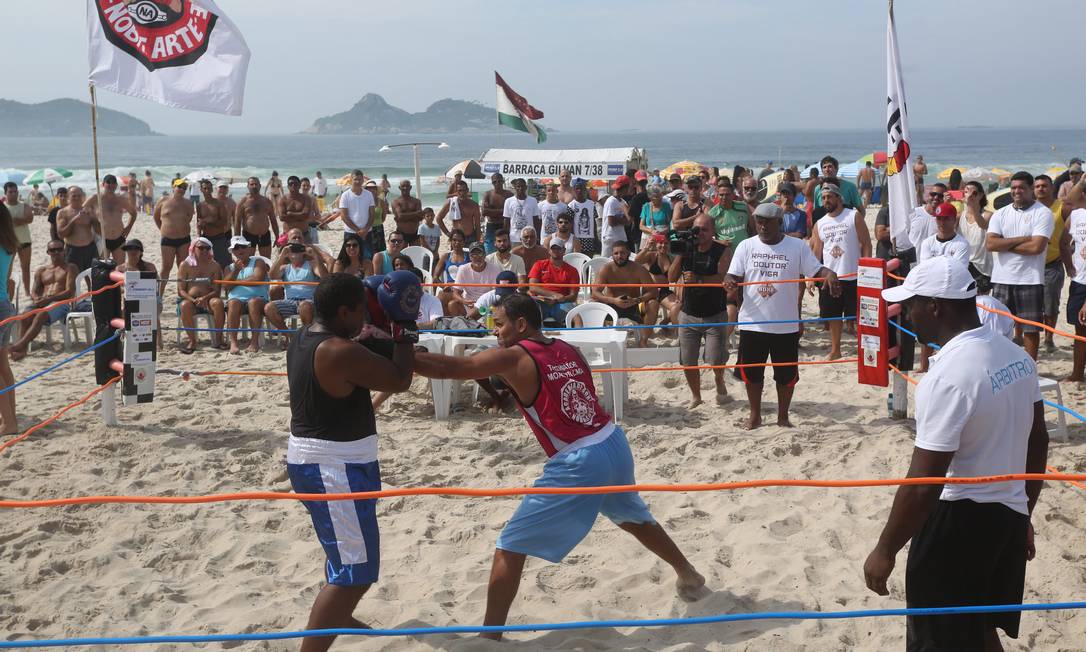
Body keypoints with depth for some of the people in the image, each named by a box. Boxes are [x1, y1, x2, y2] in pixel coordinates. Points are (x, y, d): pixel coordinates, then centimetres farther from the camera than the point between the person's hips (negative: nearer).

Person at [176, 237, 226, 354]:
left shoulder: (214, 266, 9)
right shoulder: (185, 265, 6)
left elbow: (217, 290, 0)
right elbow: (181, 290, 0)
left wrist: (205, 298, -20)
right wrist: (193, 300, -19)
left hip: (208, 300, 1)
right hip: (190, 299, -1)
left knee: (218, 302, -33)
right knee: (185, 305, -36)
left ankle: (219, 337, -21)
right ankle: (192, 340, -26)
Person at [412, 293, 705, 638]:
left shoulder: (514, 357, -8)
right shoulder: (568, 350, 12)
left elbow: (447, 367, -13)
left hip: (578, 464, -8)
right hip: (615, 445, 8)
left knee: (510, 548, 0)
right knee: (635, 518, 36)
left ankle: (489, 636, 0)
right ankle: (689, 575, 54)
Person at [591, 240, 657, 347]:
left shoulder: (638, 270, -11)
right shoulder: (606, 269, -11)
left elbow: (652, 292, -15)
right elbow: (595, 293, -18)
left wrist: (636, 300, -33)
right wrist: (614, 300, -35)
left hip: (634, 307, 0)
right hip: (612, 306, 0)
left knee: (653, 304, -27)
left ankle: (643, 340, -17)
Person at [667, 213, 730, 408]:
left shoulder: (722, 252, -8)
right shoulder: (687, 249, 3)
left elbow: (723, 279, -21)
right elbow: (672, 278, -2)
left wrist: (698, 280, -31)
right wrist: (679, 255, -13)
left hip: (714, 316, -3)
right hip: (688, 314, 3)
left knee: (716, 360, -4)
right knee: (688, 362, 6)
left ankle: (719, 381, 30)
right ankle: (695, 396, 28)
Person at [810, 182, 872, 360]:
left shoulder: (854, 216, -3)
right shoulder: (820, 224, 9)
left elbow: (866, 244, -5)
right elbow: (816, 252, 11)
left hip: (853, 277, -4)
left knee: (860, 315, 1)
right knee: (833, 315, 12)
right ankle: (835, 350, 24)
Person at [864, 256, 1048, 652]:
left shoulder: (949, 375, -25)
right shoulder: (1016, 355, 2)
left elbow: (923, 485, -25)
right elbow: (1038, 442, 14)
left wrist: (885, 550, -15)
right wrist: (1023, 513, 25)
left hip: (959, 521, -9)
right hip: (1009, 513, 9)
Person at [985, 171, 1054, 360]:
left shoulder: (1043, 213, -4)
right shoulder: (1000, 214, 8)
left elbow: (1037, 246, -17)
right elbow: (990, 243, -6)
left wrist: (1005, 244, -8)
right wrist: (1020, 240, -13)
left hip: (1030, 281, -4)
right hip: (1002, 279, 4)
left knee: (1031, 328, 5)